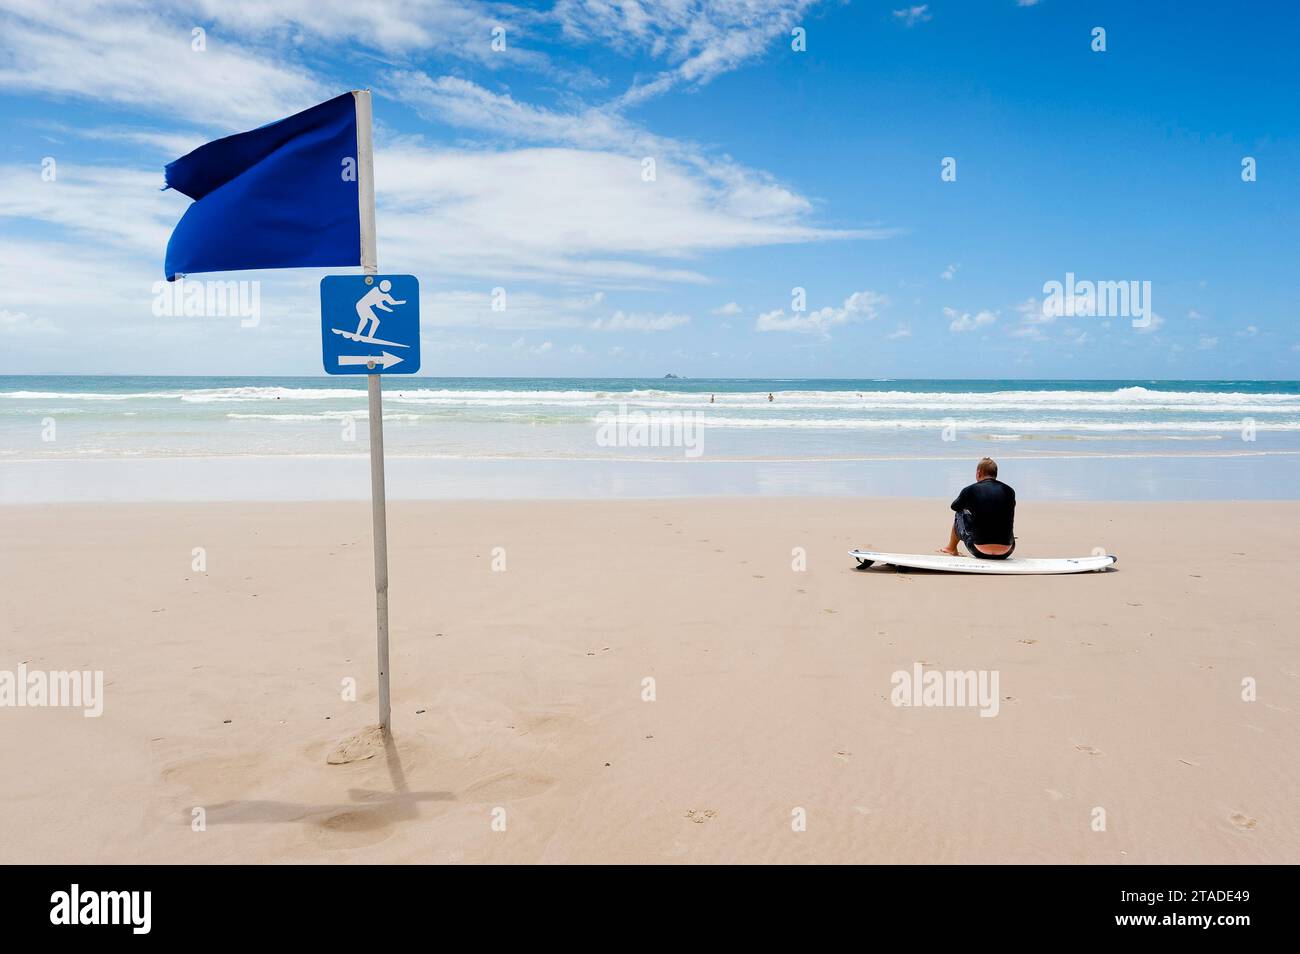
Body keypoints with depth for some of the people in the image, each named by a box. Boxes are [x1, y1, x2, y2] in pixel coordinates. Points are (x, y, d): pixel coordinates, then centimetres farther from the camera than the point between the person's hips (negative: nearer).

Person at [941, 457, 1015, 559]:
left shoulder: (970, 490, -2)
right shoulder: (1009, 491, 5)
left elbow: (954, 507, 20)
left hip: (980, 551, -2)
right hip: (1005, 553, 2)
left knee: (959, 514, 24)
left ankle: (951, 549, 47)